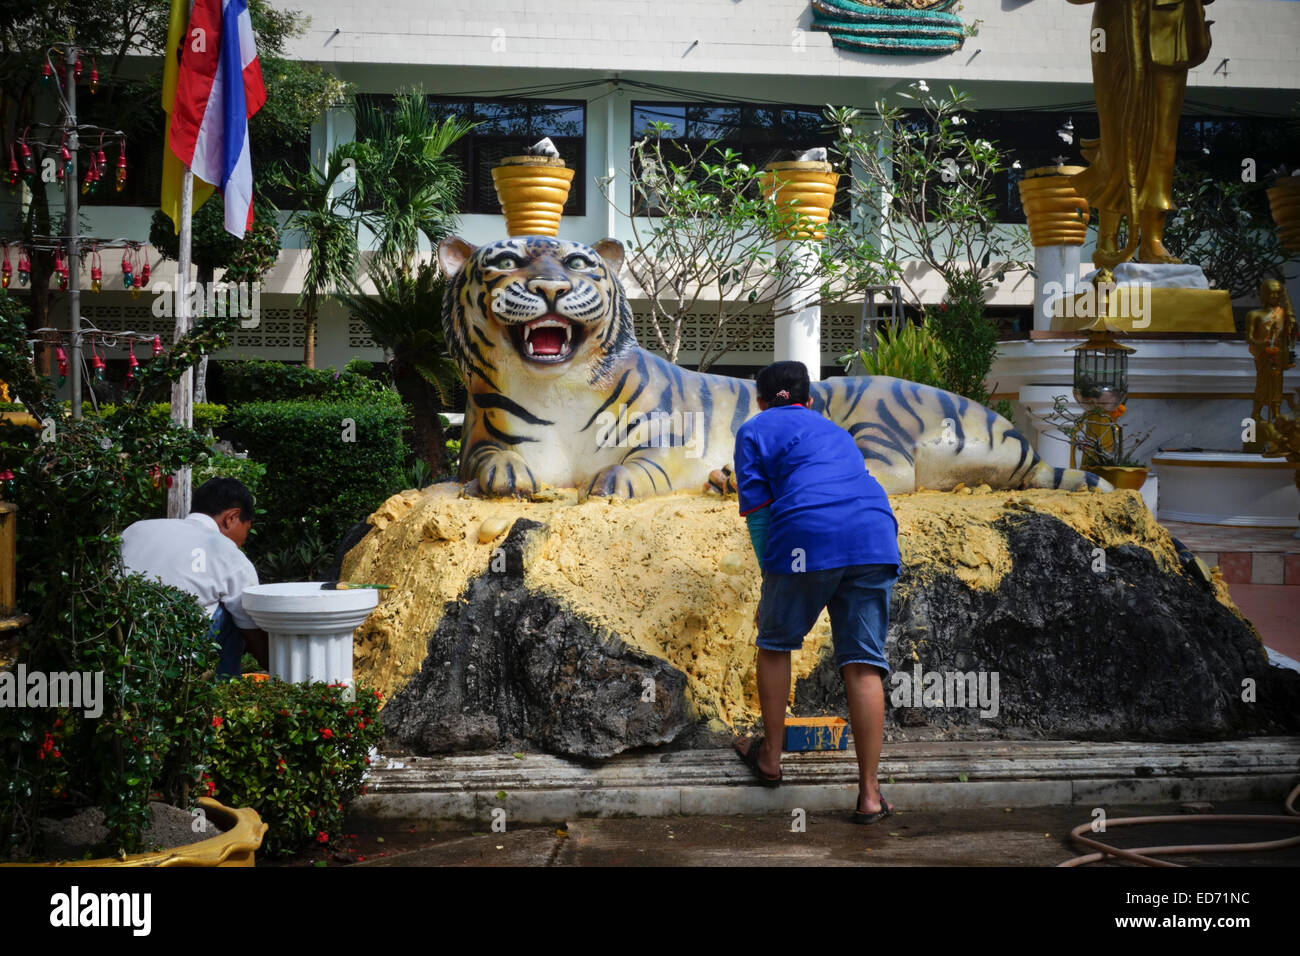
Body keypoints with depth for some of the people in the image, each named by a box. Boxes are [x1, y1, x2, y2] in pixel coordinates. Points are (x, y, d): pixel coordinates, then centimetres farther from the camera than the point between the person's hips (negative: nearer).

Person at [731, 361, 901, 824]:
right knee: (862, 663, 3)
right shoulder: (835, 432, 34)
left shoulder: (755, 430, 17)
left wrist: (770, 581, 11)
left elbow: (757, 510, 7)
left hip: (808, 538, -4)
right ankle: (869, 794, 2)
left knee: (775, 642, 18)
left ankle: (770, 757, 28)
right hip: (875, 539, 4)